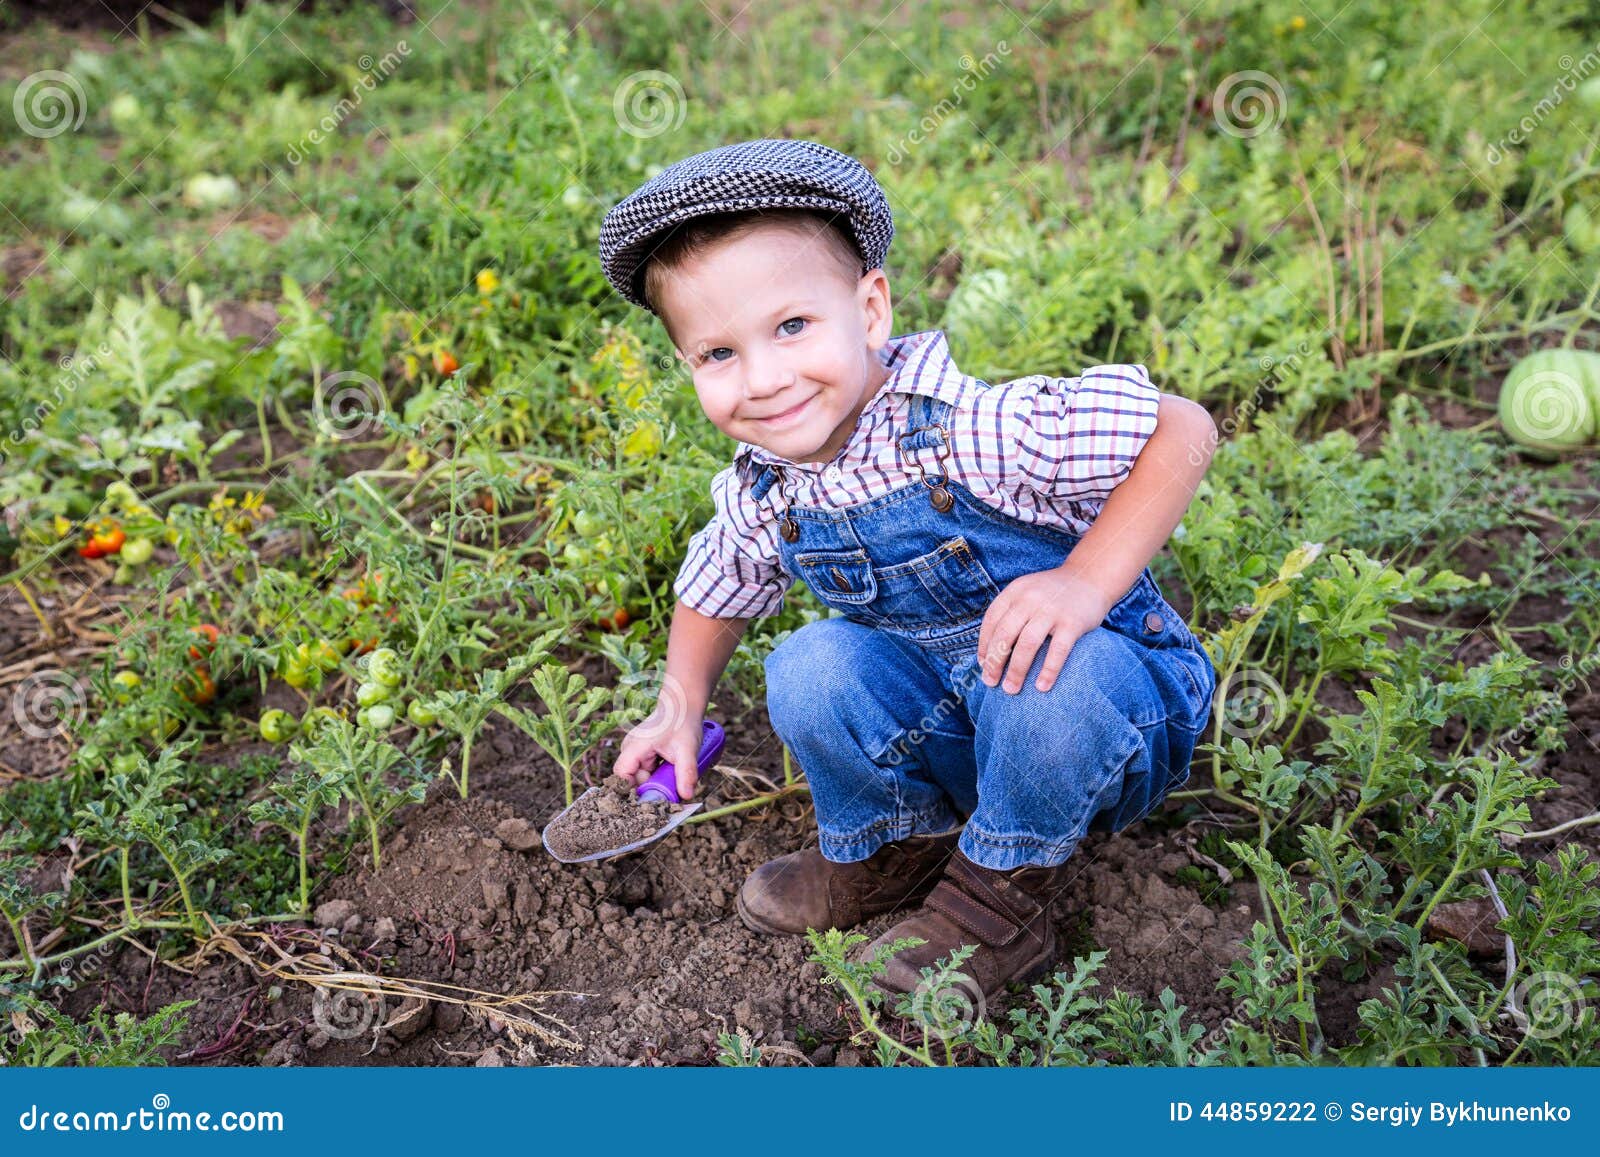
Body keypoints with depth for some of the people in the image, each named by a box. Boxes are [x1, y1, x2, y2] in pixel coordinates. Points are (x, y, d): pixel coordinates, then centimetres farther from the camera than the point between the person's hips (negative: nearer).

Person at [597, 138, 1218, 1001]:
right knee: (811, 667, -19)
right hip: (949, 725, 5)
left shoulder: (964, 430, -31)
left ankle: (1004, 890, -8)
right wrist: (680, 712, 14)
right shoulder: (760, 497, -10)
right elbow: (713, 592, 13)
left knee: (1055, 667, -37)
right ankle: (892, 847, 9)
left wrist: (1085, 583, -36)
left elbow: (1183, 430, -29)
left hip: (1107, 703, -4)